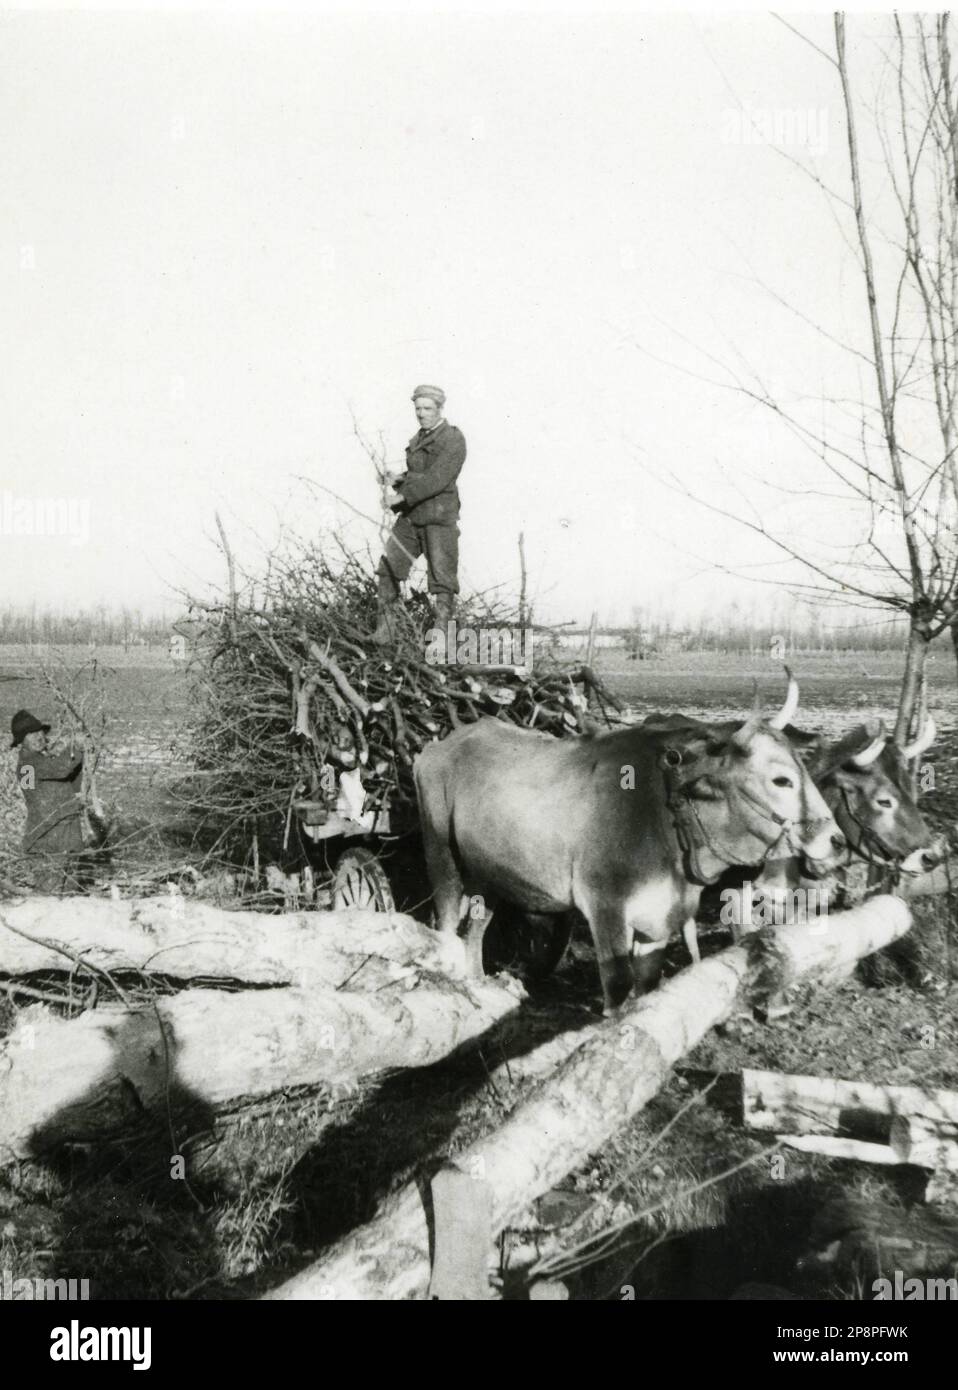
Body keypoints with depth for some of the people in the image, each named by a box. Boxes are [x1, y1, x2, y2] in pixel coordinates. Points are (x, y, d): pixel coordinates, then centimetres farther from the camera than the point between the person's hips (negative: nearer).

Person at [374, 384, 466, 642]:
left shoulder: (453, 440, -9)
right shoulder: (418, 439, 17)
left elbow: (436, 479, -18)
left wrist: (404, 494, -17)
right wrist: (400, 479, 2)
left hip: (440, 517, -7)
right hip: (411, 515, 8)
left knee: (442, 579, -4)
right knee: (389, 567, 5)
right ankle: (385, 628, 15)